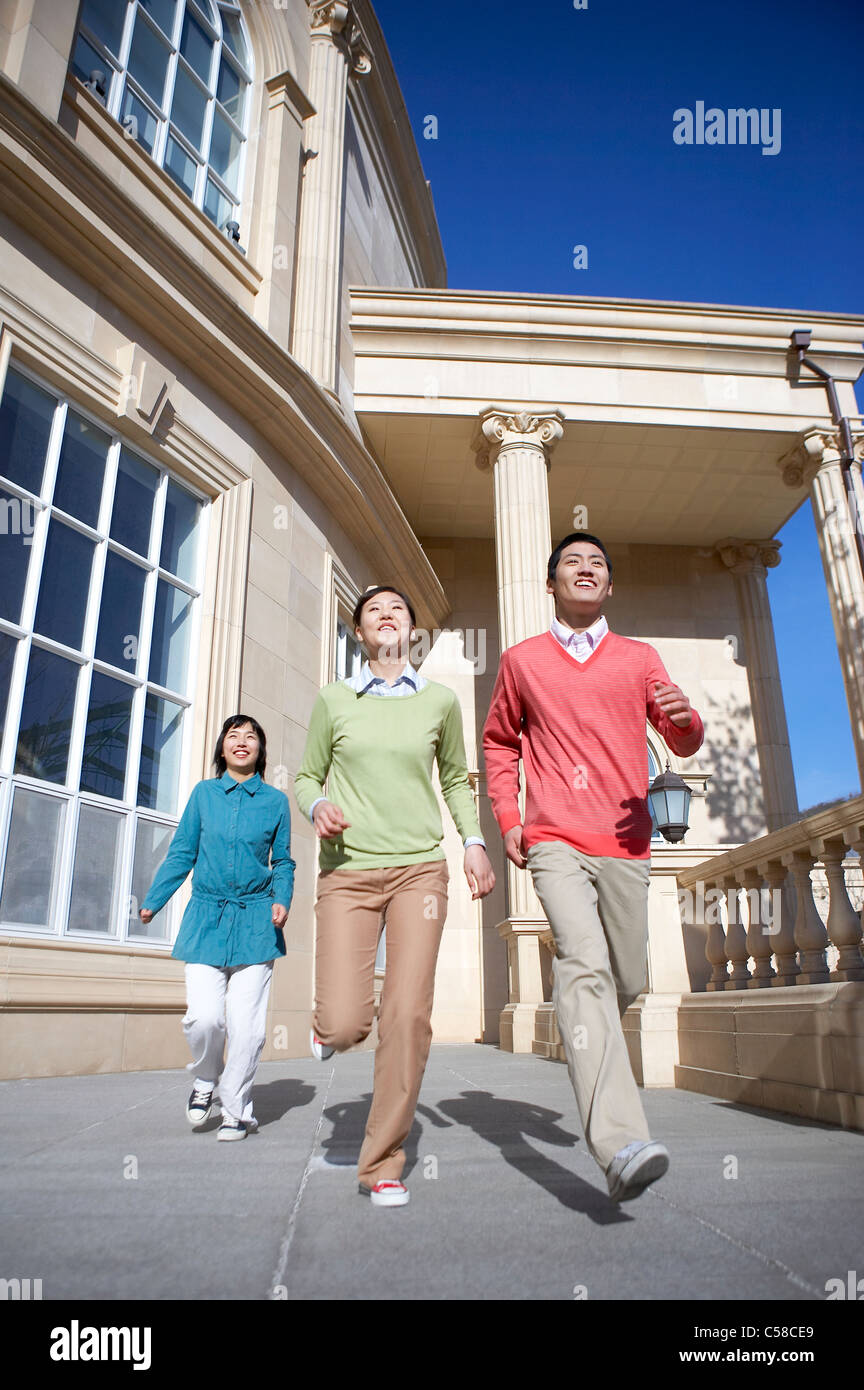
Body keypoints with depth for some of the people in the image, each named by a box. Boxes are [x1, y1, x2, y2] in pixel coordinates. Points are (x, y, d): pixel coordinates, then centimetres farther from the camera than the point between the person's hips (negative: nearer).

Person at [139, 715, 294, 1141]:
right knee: (204, 1017, -8)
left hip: (255, 920, 0)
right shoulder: (204, 793, 6)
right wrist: (151, 902, 9)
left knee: (246, 1023, -2)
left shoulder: (275, 801, 5)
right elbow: (181, 854, 11)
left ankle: (237, 1109, 19)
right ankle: (205, 1081, 24)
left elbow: (283, 862, 11)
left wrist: (282, 900, -5)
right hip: (206, 916, 0)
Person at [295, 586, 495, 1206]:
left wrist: (474, 842, 8)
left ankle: (384, 1164, 13)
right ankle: (332, 1024, 31)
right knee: (344, 1025, -8)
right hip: (348, 870, 0)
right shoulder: (334, 700, 5)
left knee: (408, 1017, -6)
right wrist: (317, 805, -10)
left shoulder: (440, 700, 7)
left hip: (419, 869, 1)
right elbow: (307, 777, 13)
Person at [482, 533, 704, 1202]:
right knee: (584, 962, -22)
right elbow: (500, 741, 21)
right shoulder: (521, 660, 11)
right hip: (555, 842, -2)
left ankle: (583, 1028, 42)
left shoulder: (640, 658, 14)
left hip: (626, 845, 3)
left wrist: (685, 720, -15)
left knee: (626, 981, 8)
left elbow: (682, 741, 10)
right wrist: (507, 818, 9)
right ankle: (620, 1144, -26)